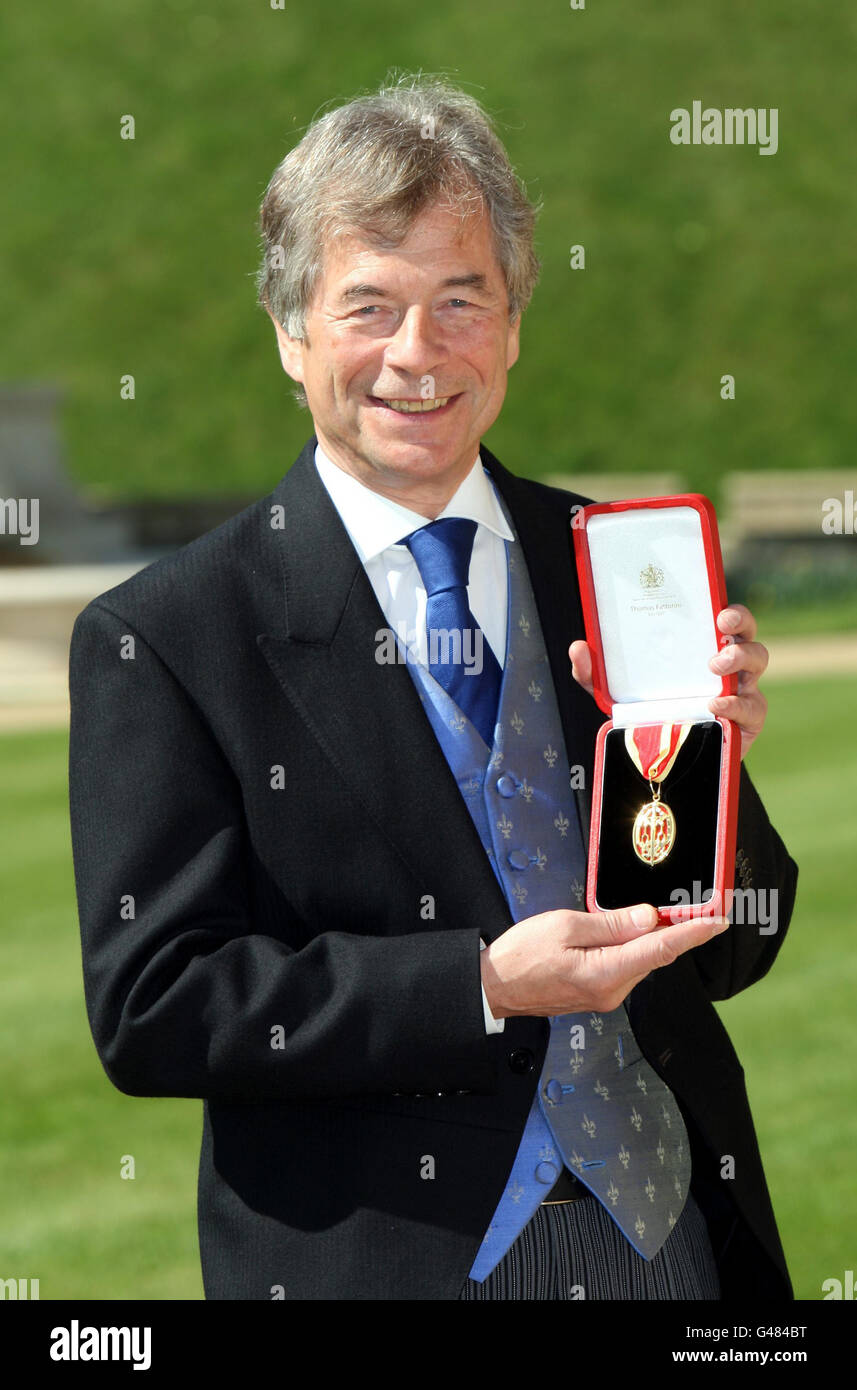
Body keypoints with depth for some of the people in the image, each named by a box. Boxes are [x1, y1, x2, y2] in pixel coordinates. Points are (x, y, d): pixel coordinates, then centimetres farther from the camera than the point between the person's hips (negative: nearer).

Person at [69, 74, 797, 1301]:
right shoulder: (158, 638, -7)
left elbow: (728, 957, 6)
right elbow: (149, 1011, -13)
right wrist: (479, 988, -22)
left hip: (681, 1241, 4)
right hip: (392, 1258, -4)